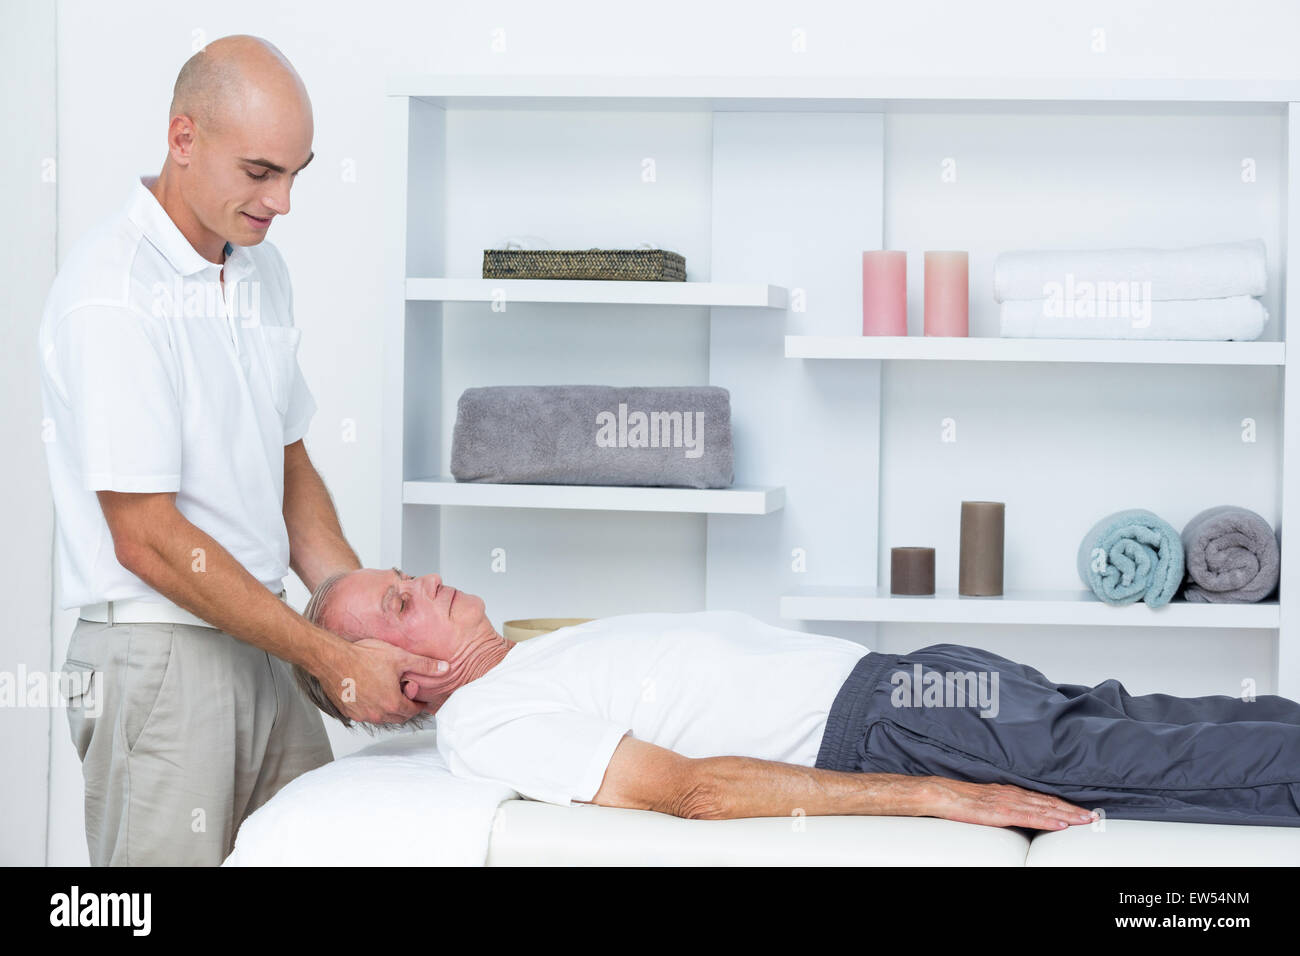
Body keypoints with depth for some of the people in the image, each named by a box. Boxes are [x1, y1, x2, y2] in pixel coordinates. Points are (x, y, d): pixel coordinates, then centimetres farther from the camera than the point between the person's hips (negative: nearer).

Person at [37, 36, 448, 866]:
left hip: (261, 648, 8)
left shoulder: (261, 269, 10)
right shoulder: (112, 292, -16)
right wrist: (330, 656, -16)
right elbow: (146, 539, -18)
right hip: (159, 662, -8)